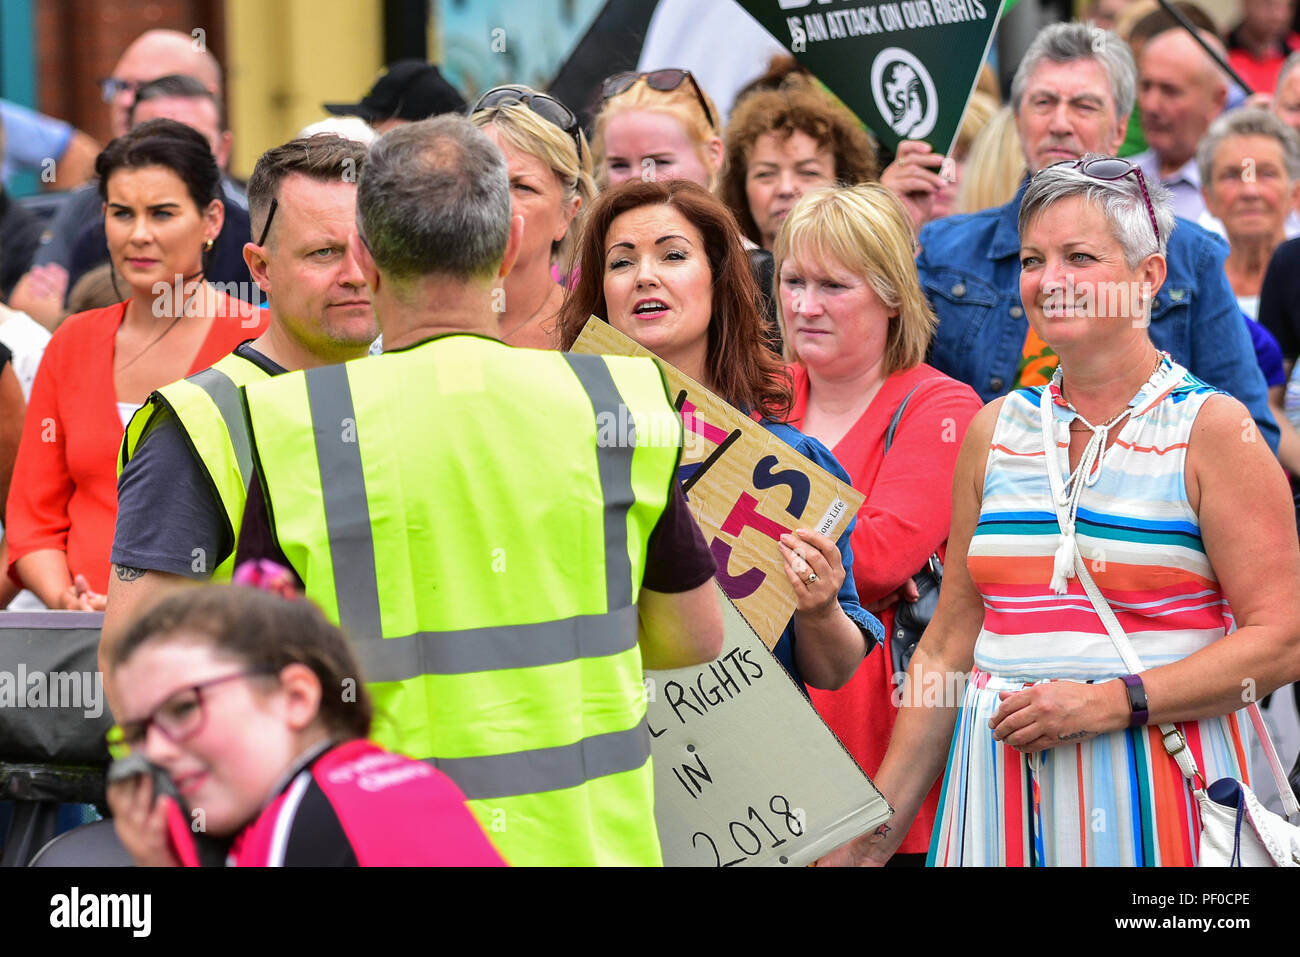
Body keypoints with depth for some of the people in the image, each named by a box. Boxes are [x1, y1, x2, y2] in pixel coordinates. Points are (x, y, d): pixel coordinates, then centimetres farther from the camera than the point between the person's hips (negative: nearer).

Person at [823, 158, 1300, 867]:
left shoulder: (1211, 428, -4)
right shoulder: (995, 431, 11)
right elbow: (948, 649, 14)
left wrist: (1109, 703, -17)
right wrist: (876, 828, 10)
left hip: (1155, 794, -4)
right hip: (1002, 777, 4)